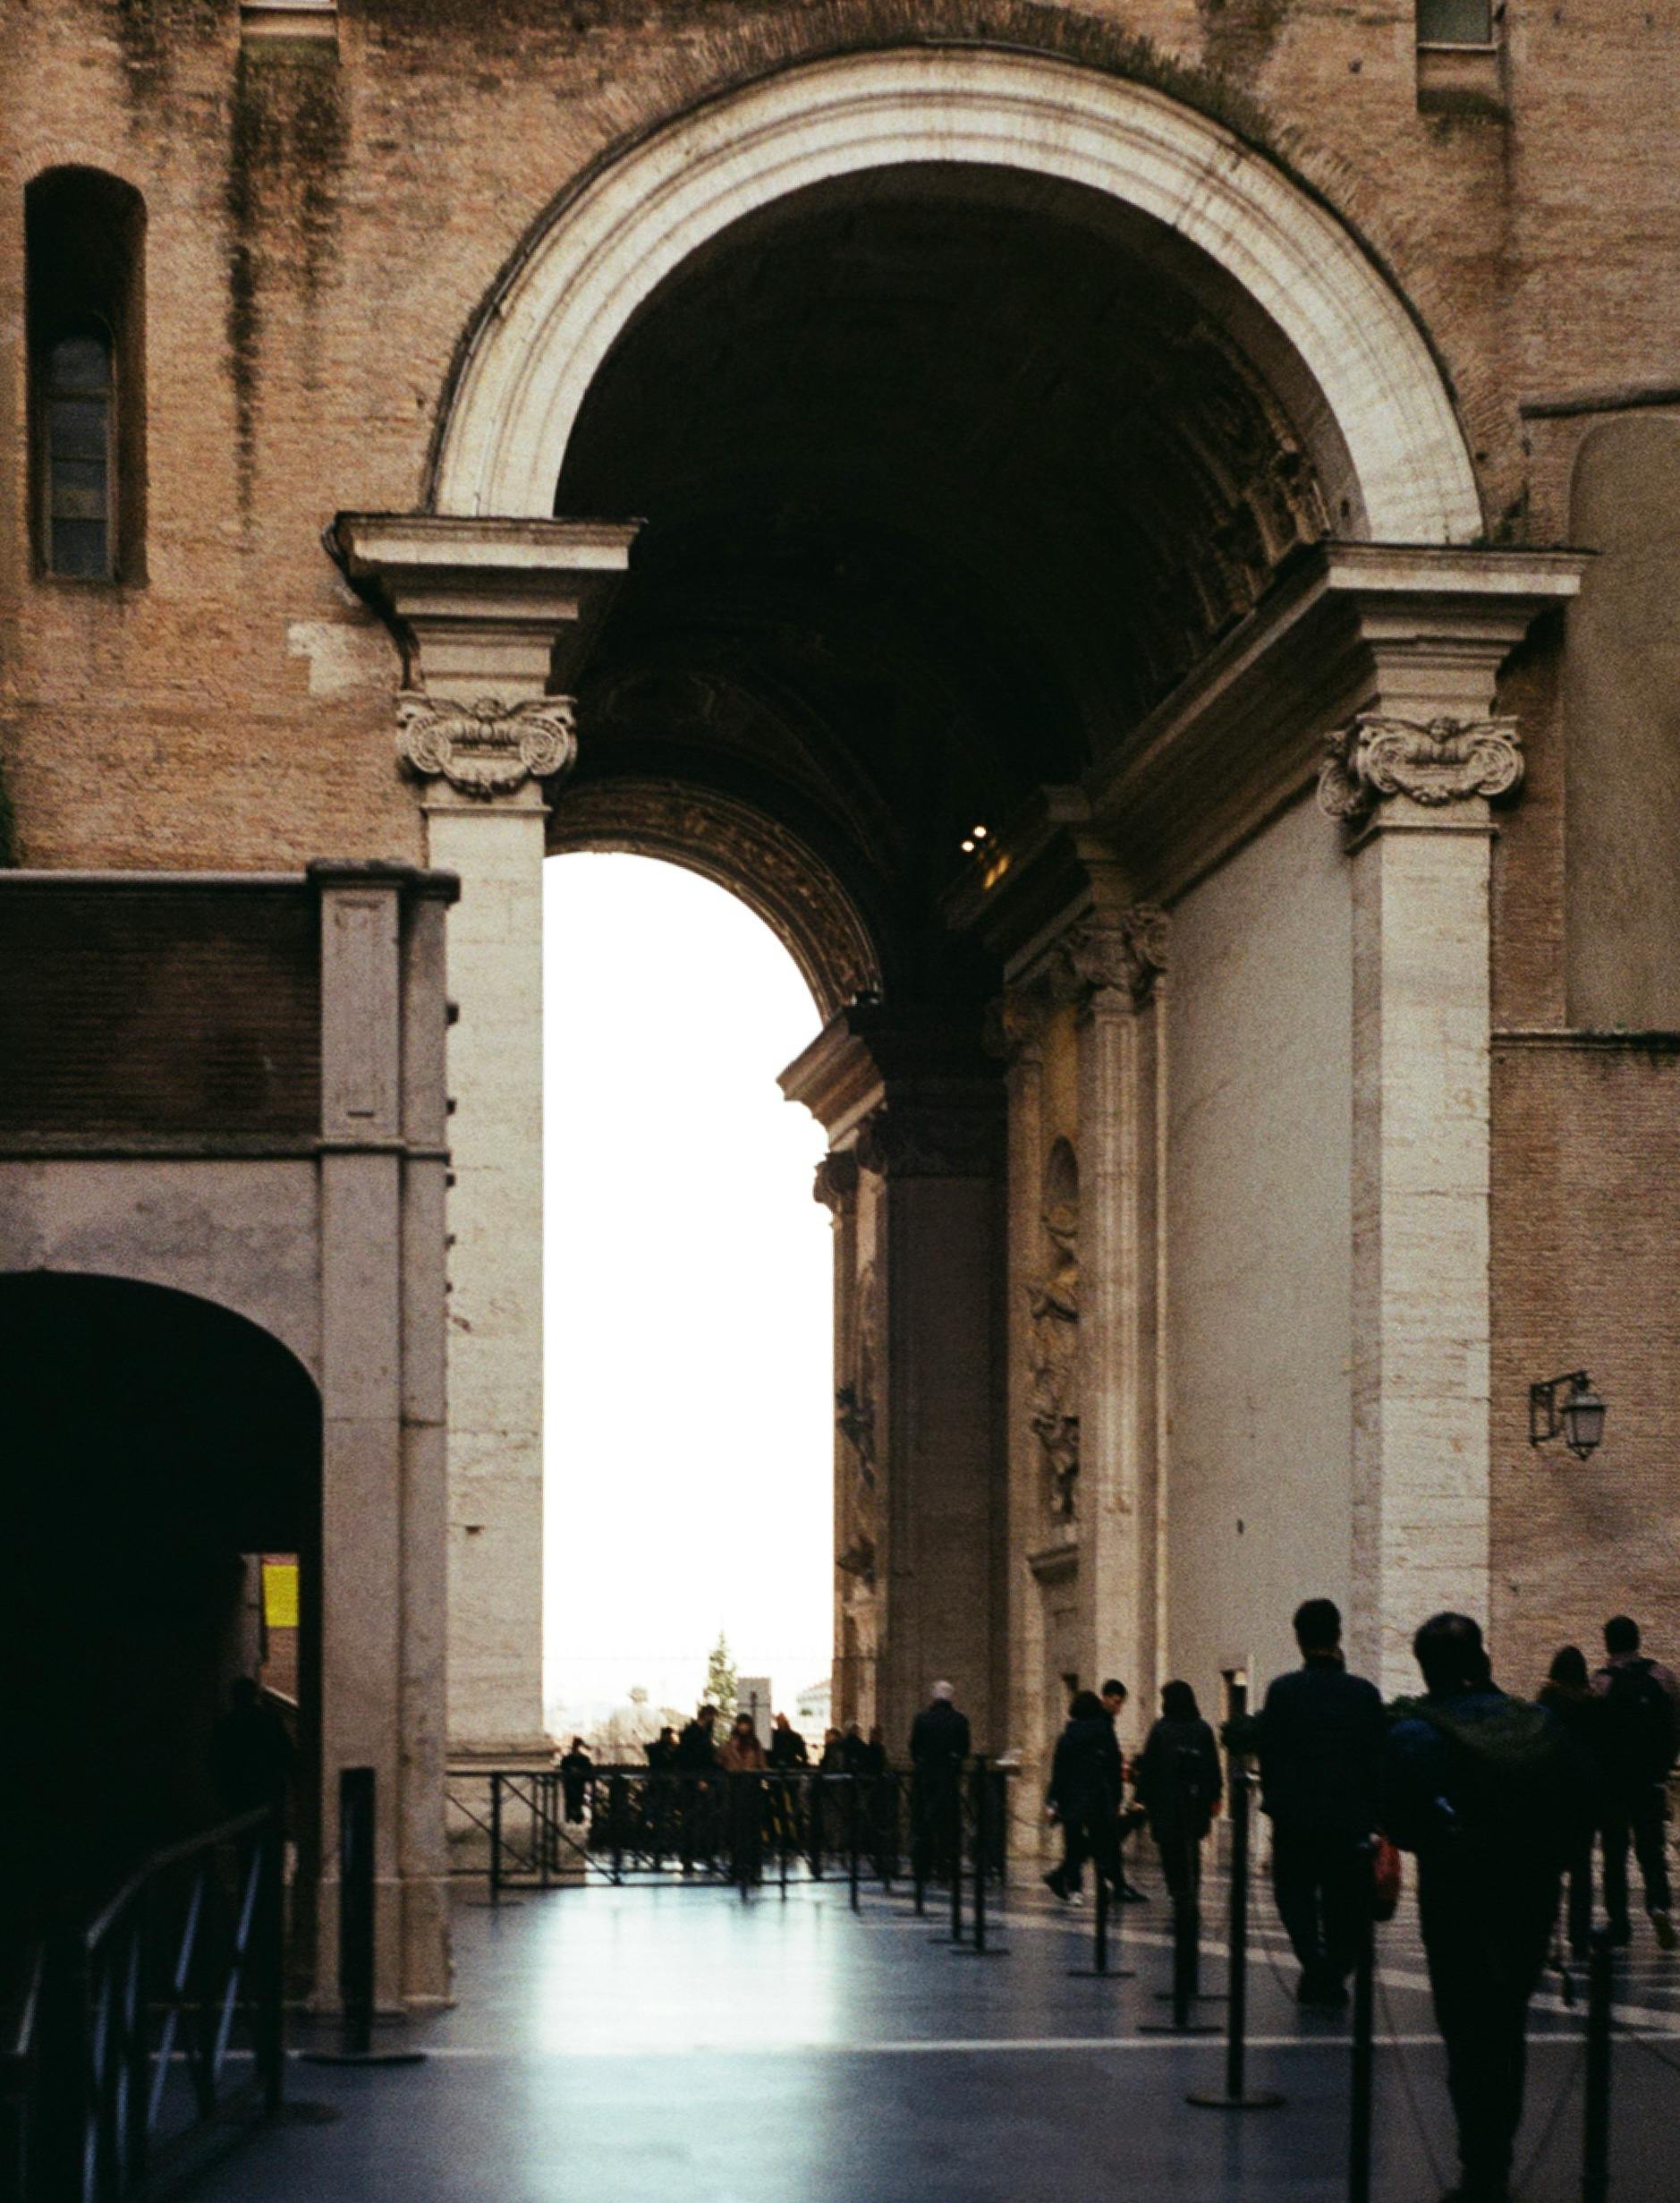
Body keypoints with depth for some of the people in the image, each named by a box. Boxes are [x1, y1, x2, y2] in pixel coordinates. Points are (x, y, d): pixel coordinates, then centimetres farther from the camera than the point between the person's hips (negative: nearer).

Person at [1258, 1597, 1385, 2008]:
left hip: (1296, 1819, -2)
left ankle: (1315, 1965, -9)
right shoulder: (1365, 1693, -1)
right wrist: (1372, 1814, 8)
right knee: (1344, 1902, 14)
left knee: (1294, 1892, 11)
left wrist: (1274, 1803, 3)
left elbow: (1269, 1755, -8)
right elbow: (1379, 1758, 1)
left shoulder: (1282, 1691, -8)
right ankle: (1334, 1977, 11)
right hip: (1351, 1818, 2)